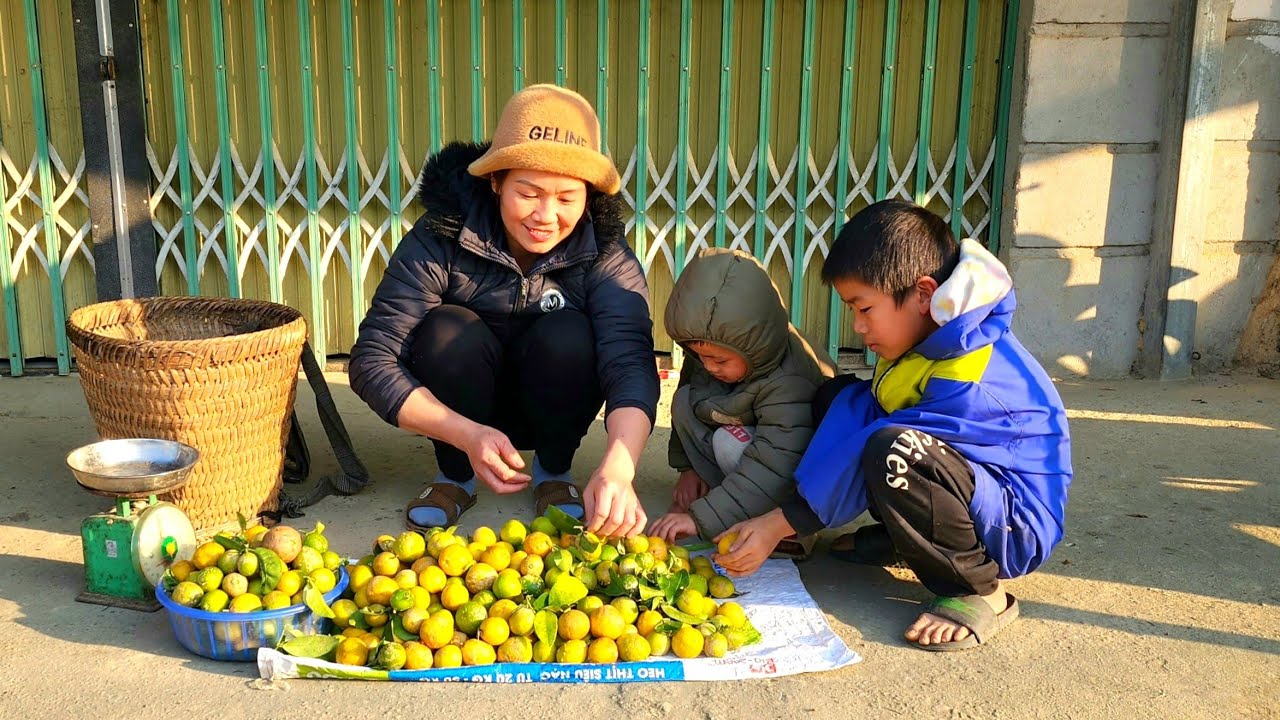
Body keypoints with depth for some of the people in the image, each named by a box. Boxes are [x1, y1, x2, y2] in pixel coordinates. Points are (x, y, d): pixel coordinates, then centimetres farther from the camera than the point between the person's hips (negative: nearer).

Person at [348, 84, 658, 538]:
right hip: (463, 414, 0)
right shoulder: (438, 242, -24)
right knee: (448, 328, -30)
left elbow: (631, 365, -35)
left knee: (568, 335, -29)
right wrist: (468, 436, -42)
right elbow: (372, 361, -28)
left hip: (550, 410, 1)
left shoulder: (606, 258, -21)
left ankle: (554, 471, -4)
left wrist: (618, 469, -55)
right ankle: (456, 474, -7)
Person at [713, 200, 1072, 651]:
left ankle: (980, 589, -17)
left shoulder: (970, 378, -29)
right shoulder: (924, 339, -1)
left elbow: (880, 456, -28)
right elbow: (859, 410, -3)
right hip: (966, 489, 9)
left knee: (891, 451, -38)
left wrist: (779, 525, -22)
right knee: (836, 397, 5)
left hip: (1015, 530, -9)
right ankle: (897, 540, 8)